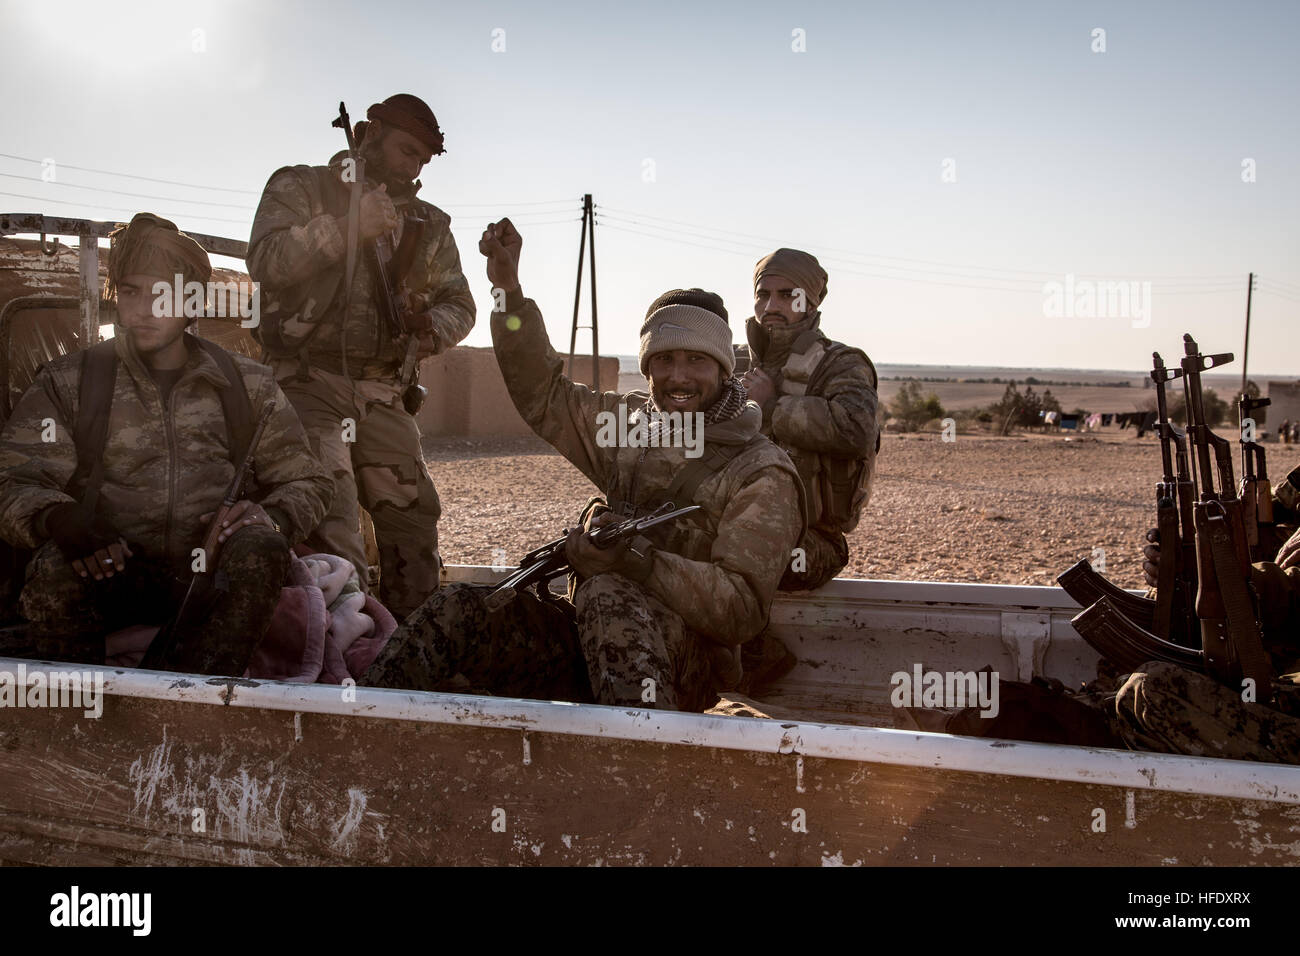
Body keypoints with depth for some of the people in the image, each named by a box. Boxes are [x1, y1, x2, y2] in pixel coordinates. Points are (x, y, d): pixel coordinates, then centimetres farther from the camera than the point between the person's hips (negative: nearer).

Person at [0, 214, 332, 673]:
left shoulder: (248, 385, 15)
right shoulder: (68, 382, 12)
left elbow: (305, 481, 15)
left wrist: (272, 517, -9)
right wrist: (60, 521, -23)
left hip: (214, 577, 1)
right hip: (110, 571, 0)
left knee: (260, 548, -33)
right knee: (53, 569, -34)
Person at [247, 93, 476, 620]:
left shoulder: (428, 224, 17)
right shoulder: (300, 188, 5)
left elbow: (459, 302, 15)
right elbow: (266, 261, -12)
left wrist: (432, 326, -8)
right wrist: (346, 226, -19)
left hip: (382, 392, 5)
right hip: (309, 379, -4)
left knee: (414, 517, 1)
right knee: (331, 523, -19)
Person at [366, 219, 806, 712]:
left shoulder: (762, 473, -7)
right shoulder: (634, 424, 12)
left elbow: (743, 607, -16)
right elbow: (544, 395, 19)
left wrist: (639, 559, -28)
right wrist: (509, 291, 9)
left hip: (684, 667, -6)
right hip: (595, 643, 6)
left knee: (608, 594, -37)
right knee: (456, 611, -12)